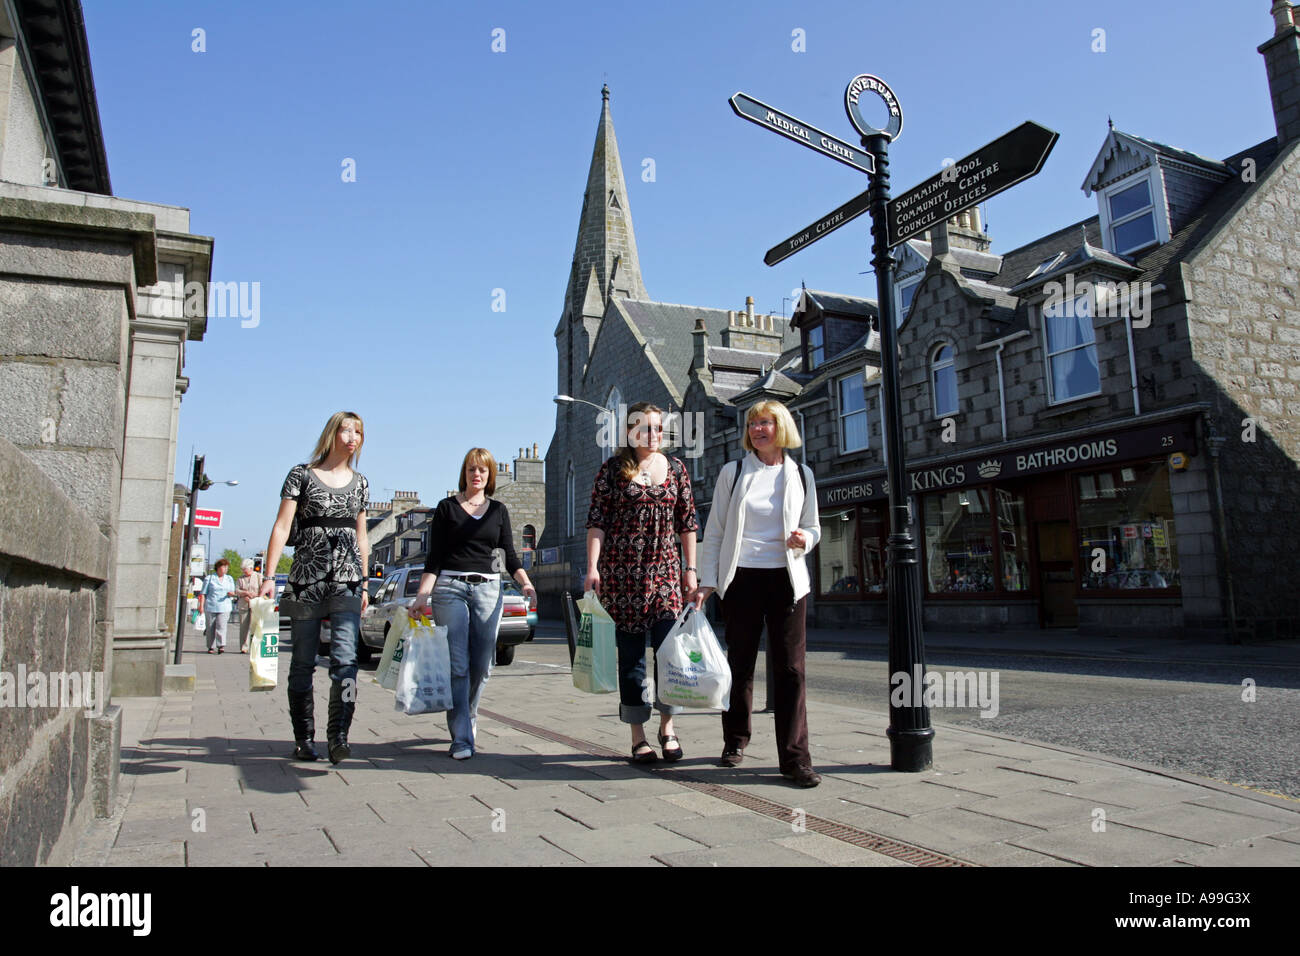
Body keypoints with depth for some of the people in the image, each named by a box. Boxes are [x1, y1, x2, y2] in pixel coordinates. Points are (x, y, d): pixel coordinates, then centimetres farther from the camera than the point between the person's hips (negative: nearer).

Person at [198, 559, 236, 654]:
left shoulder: (229, 579, 16)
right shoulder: (209, 578, 6)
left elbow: (232, 592, 20)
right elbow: (203, 593, 4)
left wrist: (231, 593, -5)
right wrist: (201, 605, -5)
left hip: (224, 607, 1)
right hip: (210, 607, -1)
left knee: (221, 626, -12)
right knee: (210, 628, 4)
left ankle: (221, 646, -19)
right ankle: (211, 647, 15)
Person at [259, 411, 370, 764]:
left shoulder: (360, 482, 14)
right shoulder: (302, 474, 3)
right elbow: (281, 527, -3)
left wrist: (364, 584, 18)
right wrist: (269, 575, -11)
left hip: (347, 579, 2)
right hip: (306, 578, -2)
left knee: (345, 658, -12)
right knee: (303, 661, 5)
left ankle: (338, 736, -15)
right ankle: (304, 738, 15)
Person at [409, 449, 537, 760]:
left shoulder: (498, 510, 14)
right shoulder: (447, 507, 6)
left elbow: (510, 554, 11)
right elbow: (434, 557, 3)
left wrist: (526, 583, -5)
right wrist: (421, 596, -6)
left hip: (488, 589, 3)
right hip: (450, 587, -2)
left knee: (481, 666, 4)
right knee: (457, 665, -9)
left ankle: (466, 720, 26)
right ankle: (461, 738, -6)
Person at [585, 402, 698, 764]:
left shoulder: (675, 468, 11)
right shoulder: (613, 469, 3)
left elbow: (687, 522, 12)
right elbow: (597, 520, -1)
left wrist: (690, 568, 7)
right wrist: (592, 567, -11)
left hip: (665, 569, 2)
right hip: (622, 570, -2)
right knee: (631, 654, 4)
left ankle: (667, 727, 11)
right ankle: (638, 736, 13)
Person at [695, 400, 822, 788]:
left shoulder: (801, 474, 10)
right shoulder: (732, 472, 5)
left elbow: (812, 527, 17)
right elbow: (714, 530, 5)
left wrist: (804, 540, -8)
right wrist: (706, 580, -2)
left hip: (786, 578, 1)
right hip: (742, 578, 0)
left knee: (790, 667, -3)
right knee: (740, 663, 8)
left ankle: (795, 758, 2)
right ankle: (735, 740, 25)